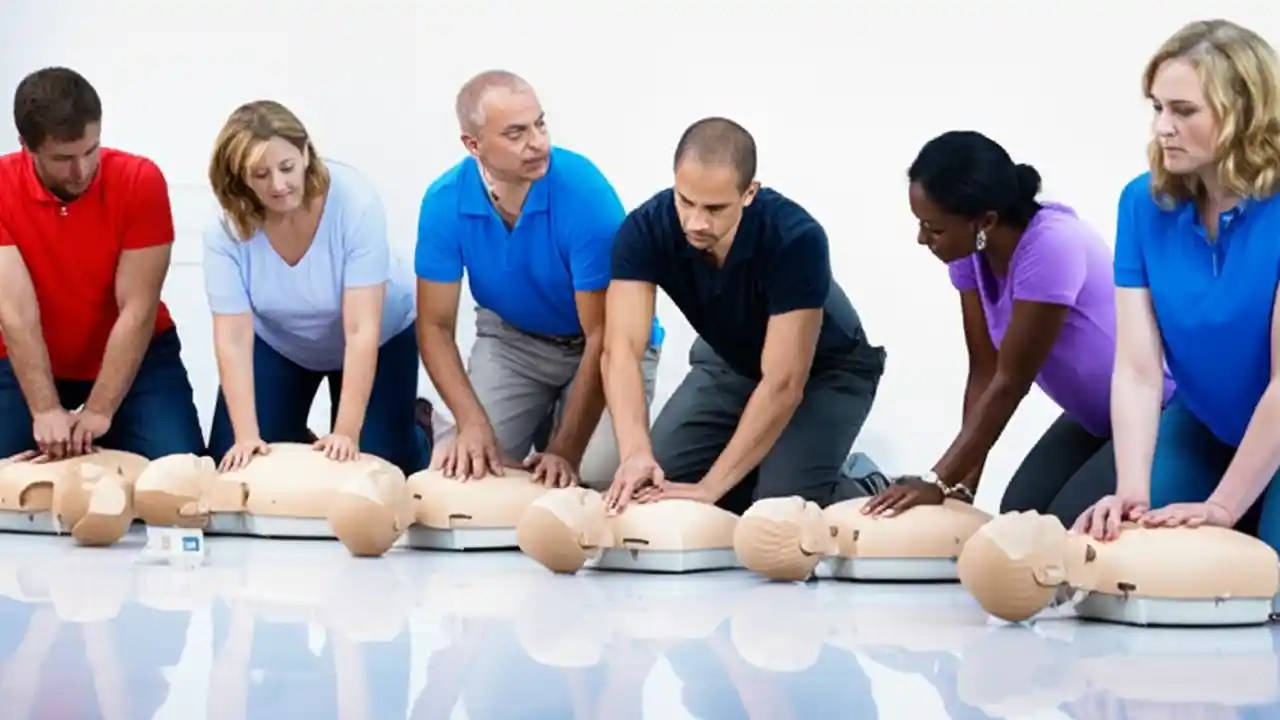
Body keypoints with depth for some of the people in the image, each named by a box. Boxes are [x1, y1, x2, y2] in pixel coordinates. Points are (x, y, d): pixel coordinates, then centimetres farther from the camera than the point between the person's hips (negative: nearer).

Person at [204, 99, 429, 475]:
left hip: (381, 339, -2)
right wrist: (247, 435, -38)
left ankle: (419, 429, 24)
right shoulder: (226, 229, -27)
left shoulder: (354, 200, -34)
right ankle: (297, 444, 26)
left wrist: (347, 433, -39)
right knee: (233, 463, -6)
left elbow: (361, 330, -35)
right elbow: (233, 339, -28)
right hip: (277, 342, 2)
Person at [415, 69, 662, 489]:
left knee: (593, 478, -21)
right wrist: (473, 424, -28)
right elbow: (436, 327, -12)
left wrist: (565, 452, -31)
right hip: (511, 339, 3)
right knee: (471, 465, -16)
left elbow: (603, 336, -28)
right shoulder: (444, 203, -20)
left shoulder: (585, 193, -31)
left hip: (608, 344, -2)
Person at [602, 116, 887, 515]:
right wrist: (636, 451, -53)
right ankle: (752, 466, 15)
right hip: (729, 363, 4)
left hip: (825, 370, -4)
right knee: (653, 483, -10)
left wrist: (710, 488, -43)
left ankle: (865, 497, 7)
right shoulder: (645, 229, -28)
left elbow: (783, 383, -38)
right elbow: (622, 347, -35)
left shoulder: (795, 238, -38)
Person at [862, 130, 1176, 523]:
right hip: (1093, 416, 8)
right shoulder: (970, 250, -11)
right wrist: (962, 484, -14)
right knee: (1020, 513, -5)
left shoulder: (1051, 247, -33)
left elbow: (1010, 383, -28)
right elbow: (985, 373, -7)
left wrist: (939, 482, -26)